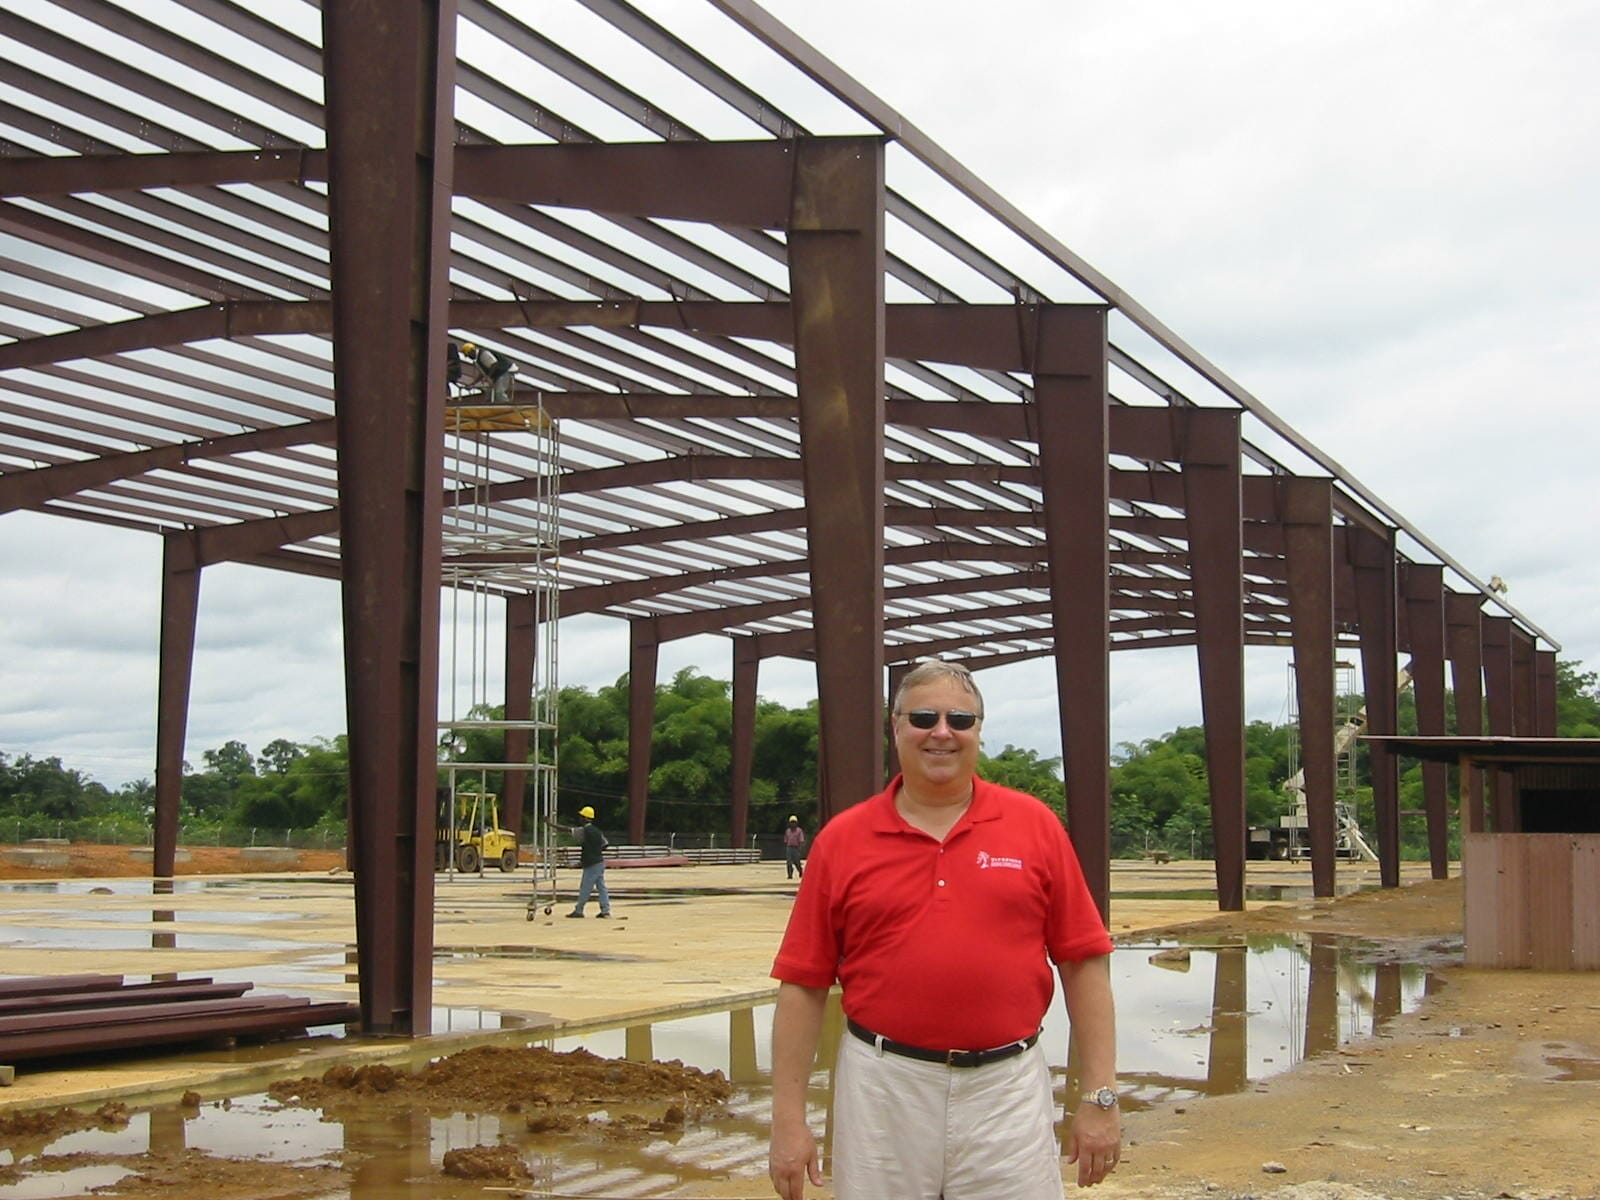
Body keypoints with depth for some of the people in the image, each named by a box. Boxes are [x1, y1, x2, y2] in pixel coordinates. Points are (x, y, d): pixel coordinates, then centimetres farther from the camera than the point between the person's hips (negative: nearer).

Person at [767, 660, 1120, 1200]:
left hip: (1007, 1091, 0)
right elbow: (804, 984, 1)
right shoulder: (841, 839, 2)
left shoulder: (1036, 825, 2)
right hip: (884, 1093, 0)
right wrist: (789, 1119, -2)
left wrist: (1100, 1097, -1)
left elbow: (1084, 963, 3)